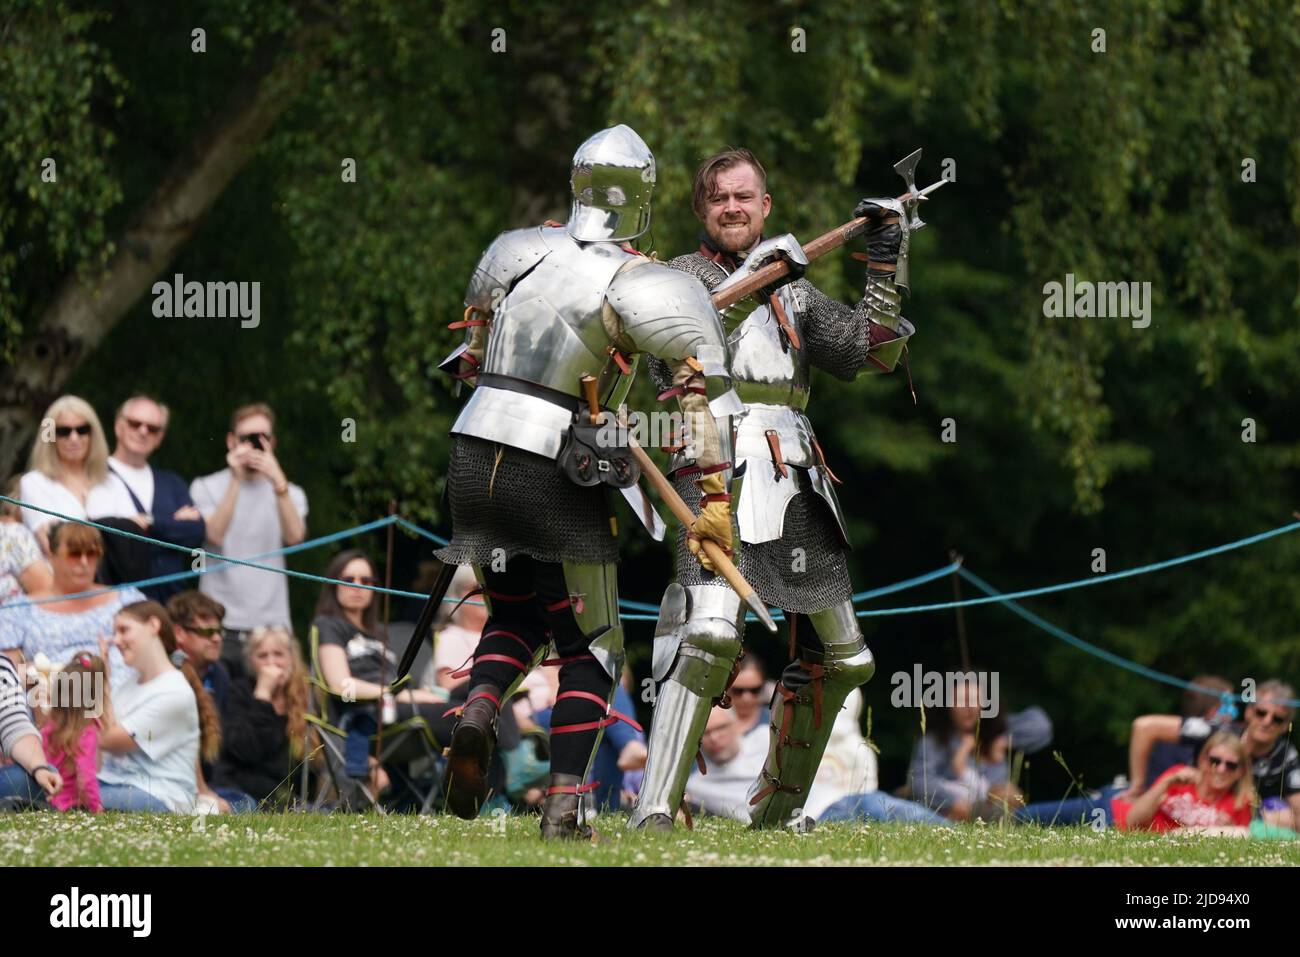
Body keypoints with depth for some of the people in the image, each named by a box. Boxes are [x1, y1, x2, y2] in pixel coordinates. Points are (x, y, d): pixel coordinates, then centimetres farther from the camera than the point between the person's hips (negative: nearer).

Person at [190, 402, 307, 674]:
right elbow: (214, 535, -10)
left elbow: (295, 536, -7)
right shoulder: (206, 488, 8)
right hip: (220, 623, -1)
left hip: (272, 622, 1)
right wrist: (236, 479, -13)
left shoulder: (289, 493, 13)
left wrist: (278, 482, -19)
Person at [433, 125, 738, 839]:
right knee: (589, 650, 8)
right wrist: (714, 496, -10)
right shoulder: (639, 286, -8)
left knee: (515, 617, 24)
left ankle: (477, 711, -7)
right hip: (556, 476, -5)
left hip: (474, 458, 5)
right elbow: (703, 384, -13)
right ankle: (564, 803, -2)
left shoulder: (516, 249, 7)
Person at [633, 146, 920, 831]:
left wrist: (886, 264, 1)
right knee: (709, 632, -27)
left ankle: (775, 809, 26)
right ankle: (653, 812, -31)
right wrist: (749, 282, -15)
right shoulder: (683, 275, 10)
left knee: (837, 658, 11)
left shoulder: (795, 293, 23)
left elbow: (872, 352, 11)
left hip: (795, 485, 6)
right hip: (718, 472, -6)